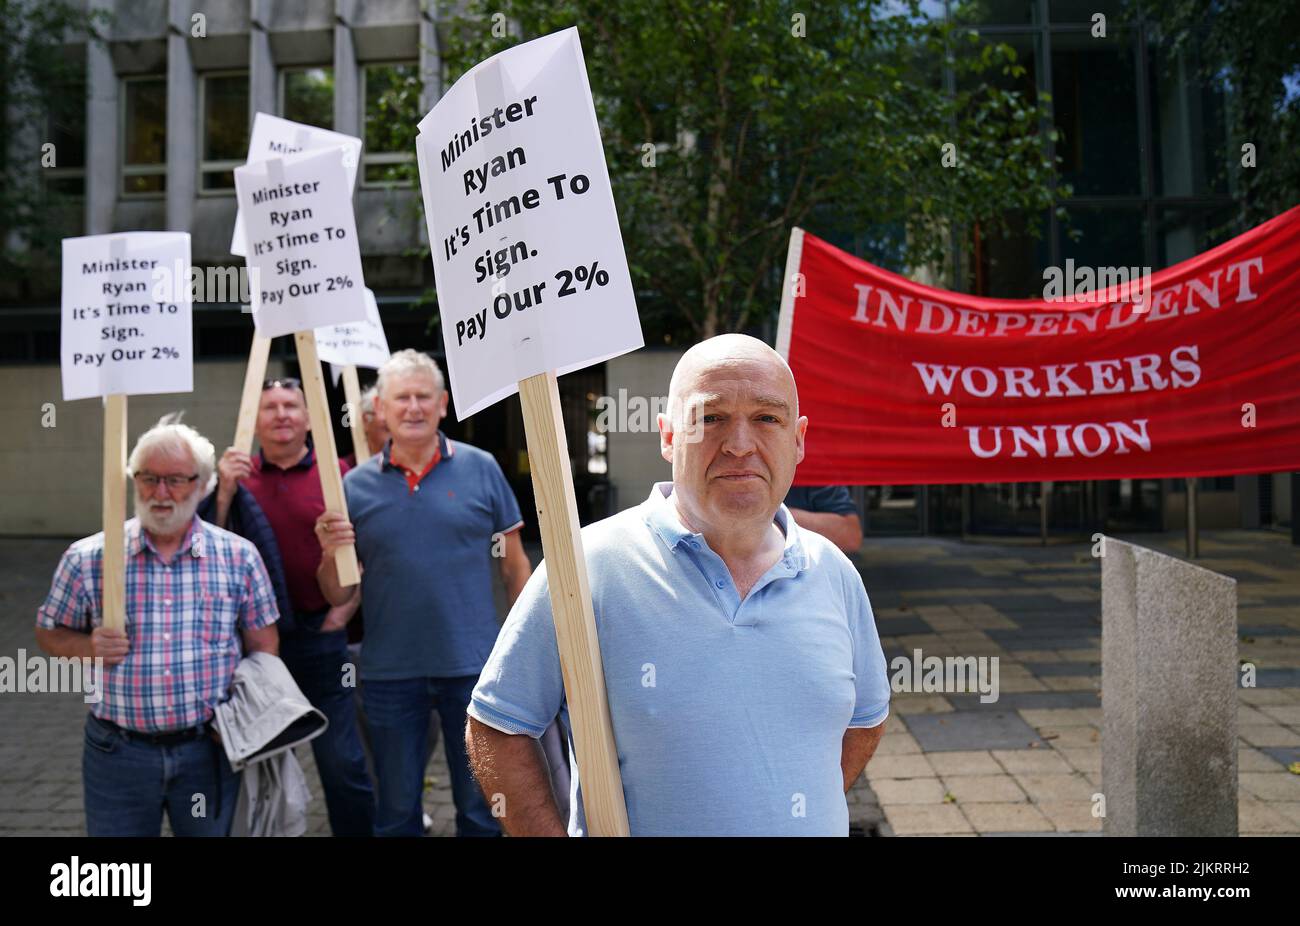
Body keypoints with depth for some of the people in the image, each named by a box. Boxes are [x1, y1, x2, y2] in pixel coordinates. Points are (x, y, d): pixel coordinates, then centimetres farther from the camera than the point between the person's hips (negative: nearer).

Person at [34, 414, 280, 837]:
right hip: (118, 753, 0)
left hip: (210, 751, 0)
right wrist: (89, 647, -12)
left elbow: (263, 646, 5)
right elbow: (49, 632, 9)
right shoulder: (88, 558, -3)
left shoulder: (238, 556, -1)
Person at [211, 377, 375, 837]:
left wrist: (343, 612, -6)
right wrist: (225, 492, -13)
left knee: (343, 763, 1)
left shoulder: (337, 474, -2)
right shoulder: (237, 475, 5)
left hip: (319, 633, -2)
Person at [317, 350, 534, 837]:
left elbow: (514, 565, 4)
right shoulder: (357, 485, 2)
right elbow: (337, 595, 5)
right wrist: (331, 553, -15)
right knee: (396, 813, 16)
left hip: (473, 666, -1)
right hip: (390, 673, 1)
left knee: (480, 807, 12)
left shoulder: (481, 469, -1)